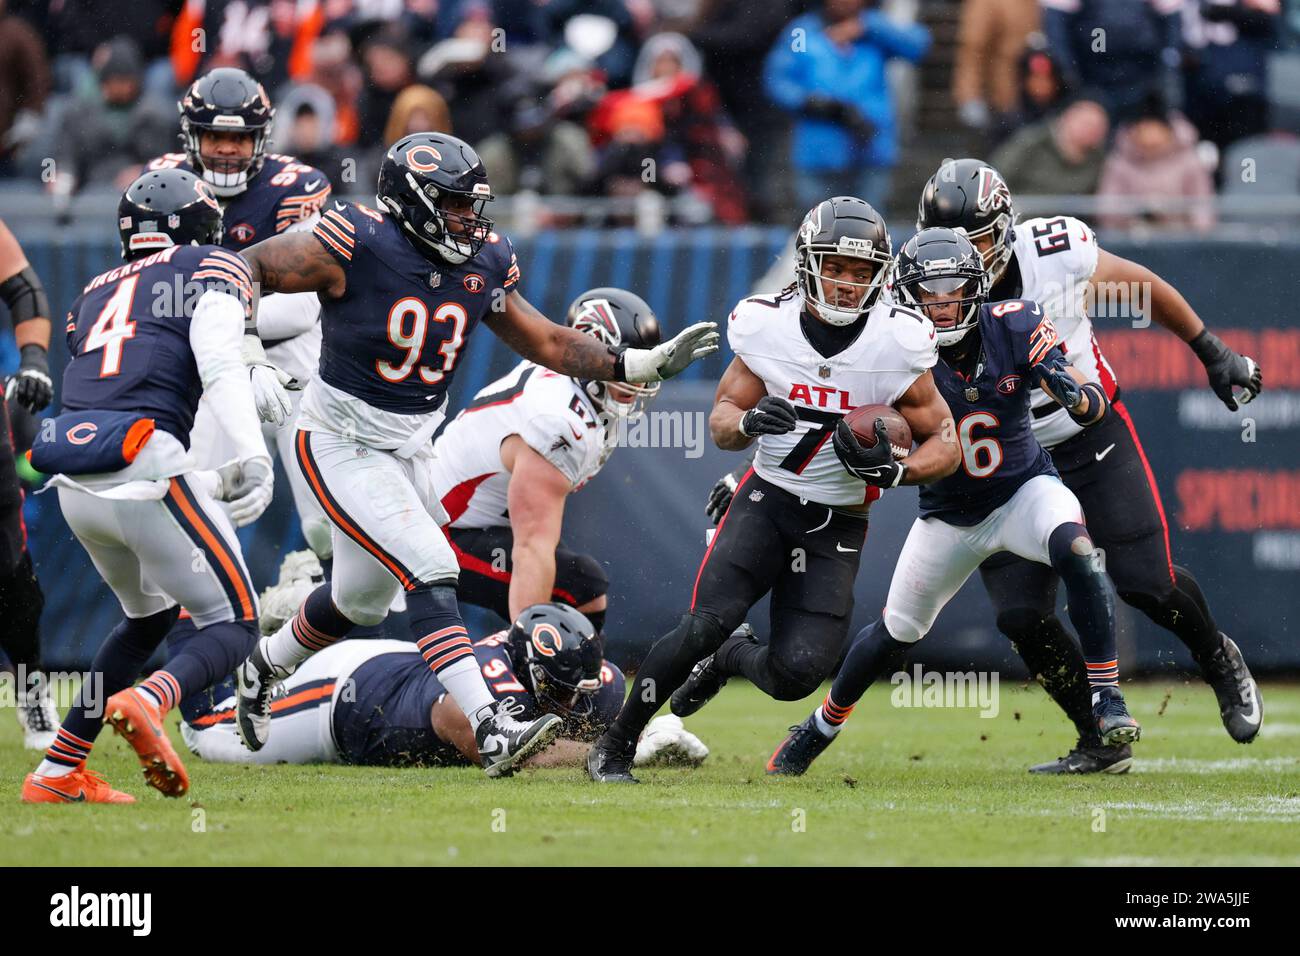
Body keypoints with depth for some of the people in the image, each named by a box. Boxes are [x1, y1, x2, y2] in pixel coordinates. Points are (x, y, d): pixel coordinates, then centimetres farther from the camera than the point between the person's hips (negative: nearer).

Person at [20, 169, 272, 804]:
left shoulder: (95, 295, 29)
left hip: (74, 484, 6)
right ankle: (147, 703, -27)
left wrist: (208, 485, 28)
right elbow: (217, 363, -9)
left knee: (148, 616, 28)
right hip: (144, 472, -6)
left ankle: (56, 774, 22)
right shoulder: (210, 269, 11)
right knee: (234, 625, 4)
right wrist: (252, 458, -17)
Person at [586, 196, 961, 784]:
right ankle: (615, 745, -3)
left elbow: (945, 444, -3)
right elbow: (721, 422, 4)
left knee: (797, 672, -12)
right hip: (768, 499, 0)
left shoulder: (897, 345, -12)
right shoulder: (768, 327, -8)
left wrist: (893, 470, -23)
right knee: (706, 623, -21)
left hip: (836, 528, 0)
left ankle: (732, 658, 26)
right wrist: (749, 421, -20)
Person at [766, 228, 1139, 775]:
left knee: (1077, 551, -32)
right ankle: (822, 726, 39)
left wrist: (1075, 395, -45)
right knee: (895, 634, 11)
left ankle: (1107, 699, -23)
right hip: (949, 515, 1)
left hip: (1024, 489, -1)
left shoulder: (1014, 329, -19)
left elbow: (1096, 407, -21)